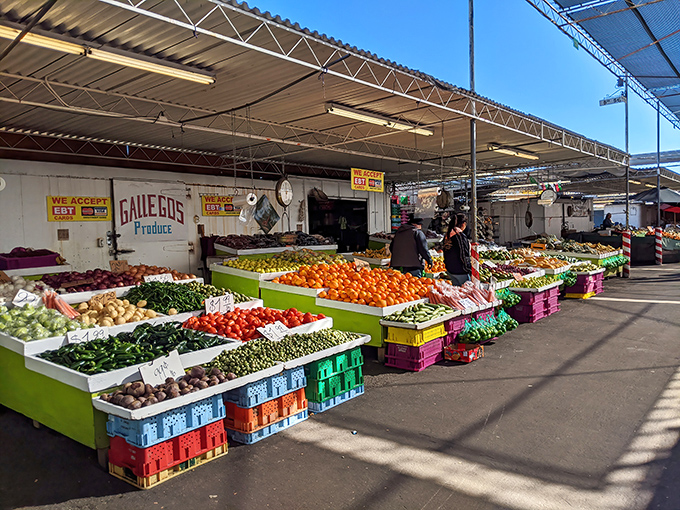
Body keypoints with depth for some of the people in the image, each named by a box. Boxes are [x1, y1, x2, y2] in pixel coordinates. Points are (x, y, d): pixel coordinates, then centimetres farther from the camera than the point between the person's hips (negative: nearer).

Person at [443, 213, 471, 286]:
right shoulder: (461, 236, -20)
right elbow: (464, 256, -20)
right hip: (460, 271, -8)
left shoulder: (447, 235, 6)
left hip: (449, 270, 8)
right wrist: (470, 270, -12)